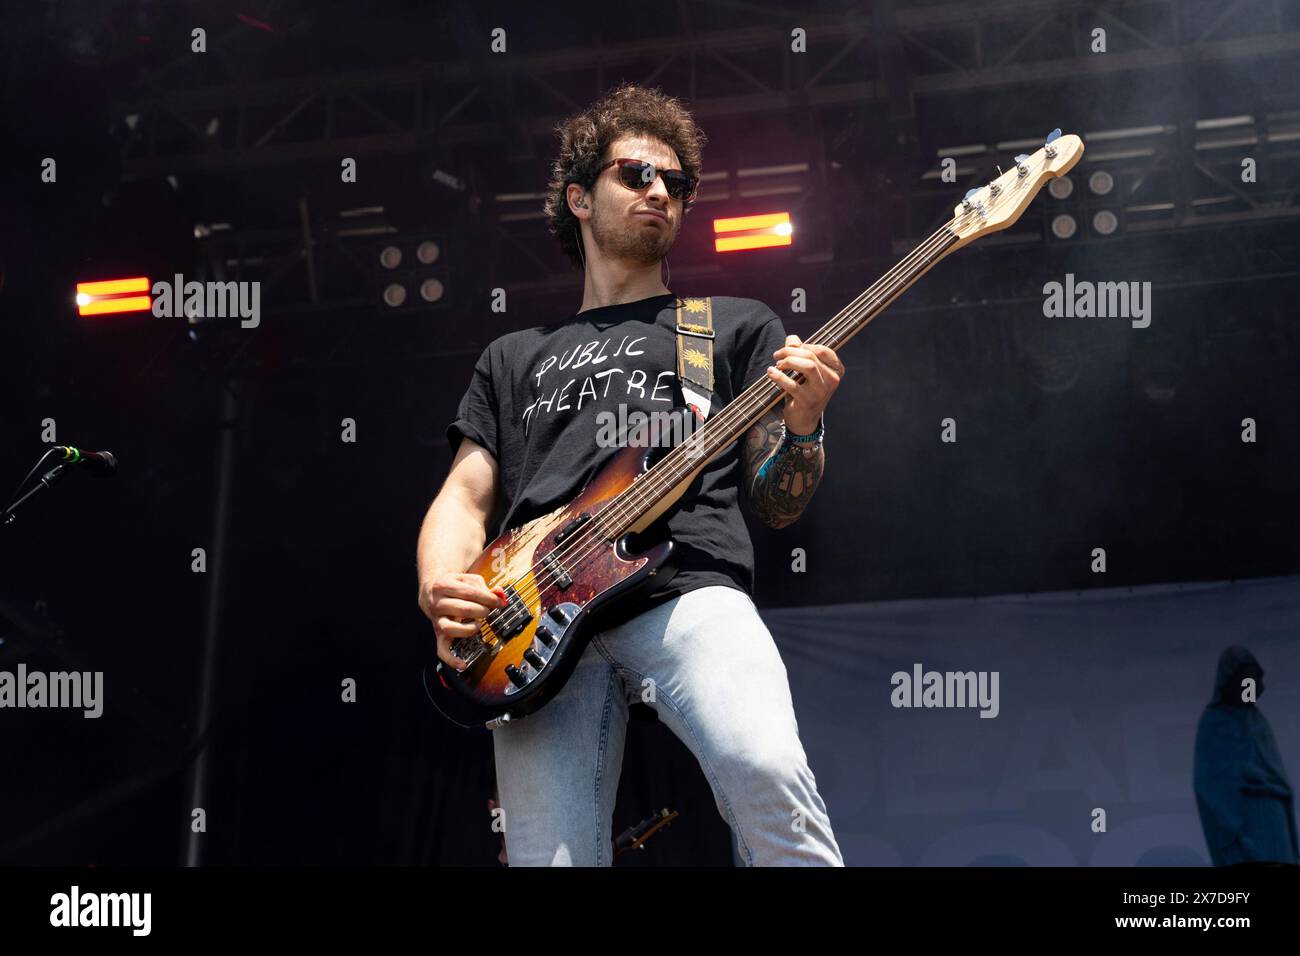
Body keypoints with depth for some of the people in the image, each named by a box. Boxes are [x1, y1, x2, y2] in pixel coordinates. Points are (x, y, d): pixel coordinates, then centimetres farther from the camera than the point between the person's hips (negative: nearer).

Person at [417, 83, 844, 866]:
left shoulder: (738, 325, 26)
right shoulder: (514, 358, 32)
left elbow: (778, 503, 19)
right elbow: (466, 498, 22)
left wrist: (802, 424, -4)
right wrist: (439, 588, -1)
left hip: (687, 589, -2)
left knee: (765, 770, -33)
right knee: (553, 858, -17)